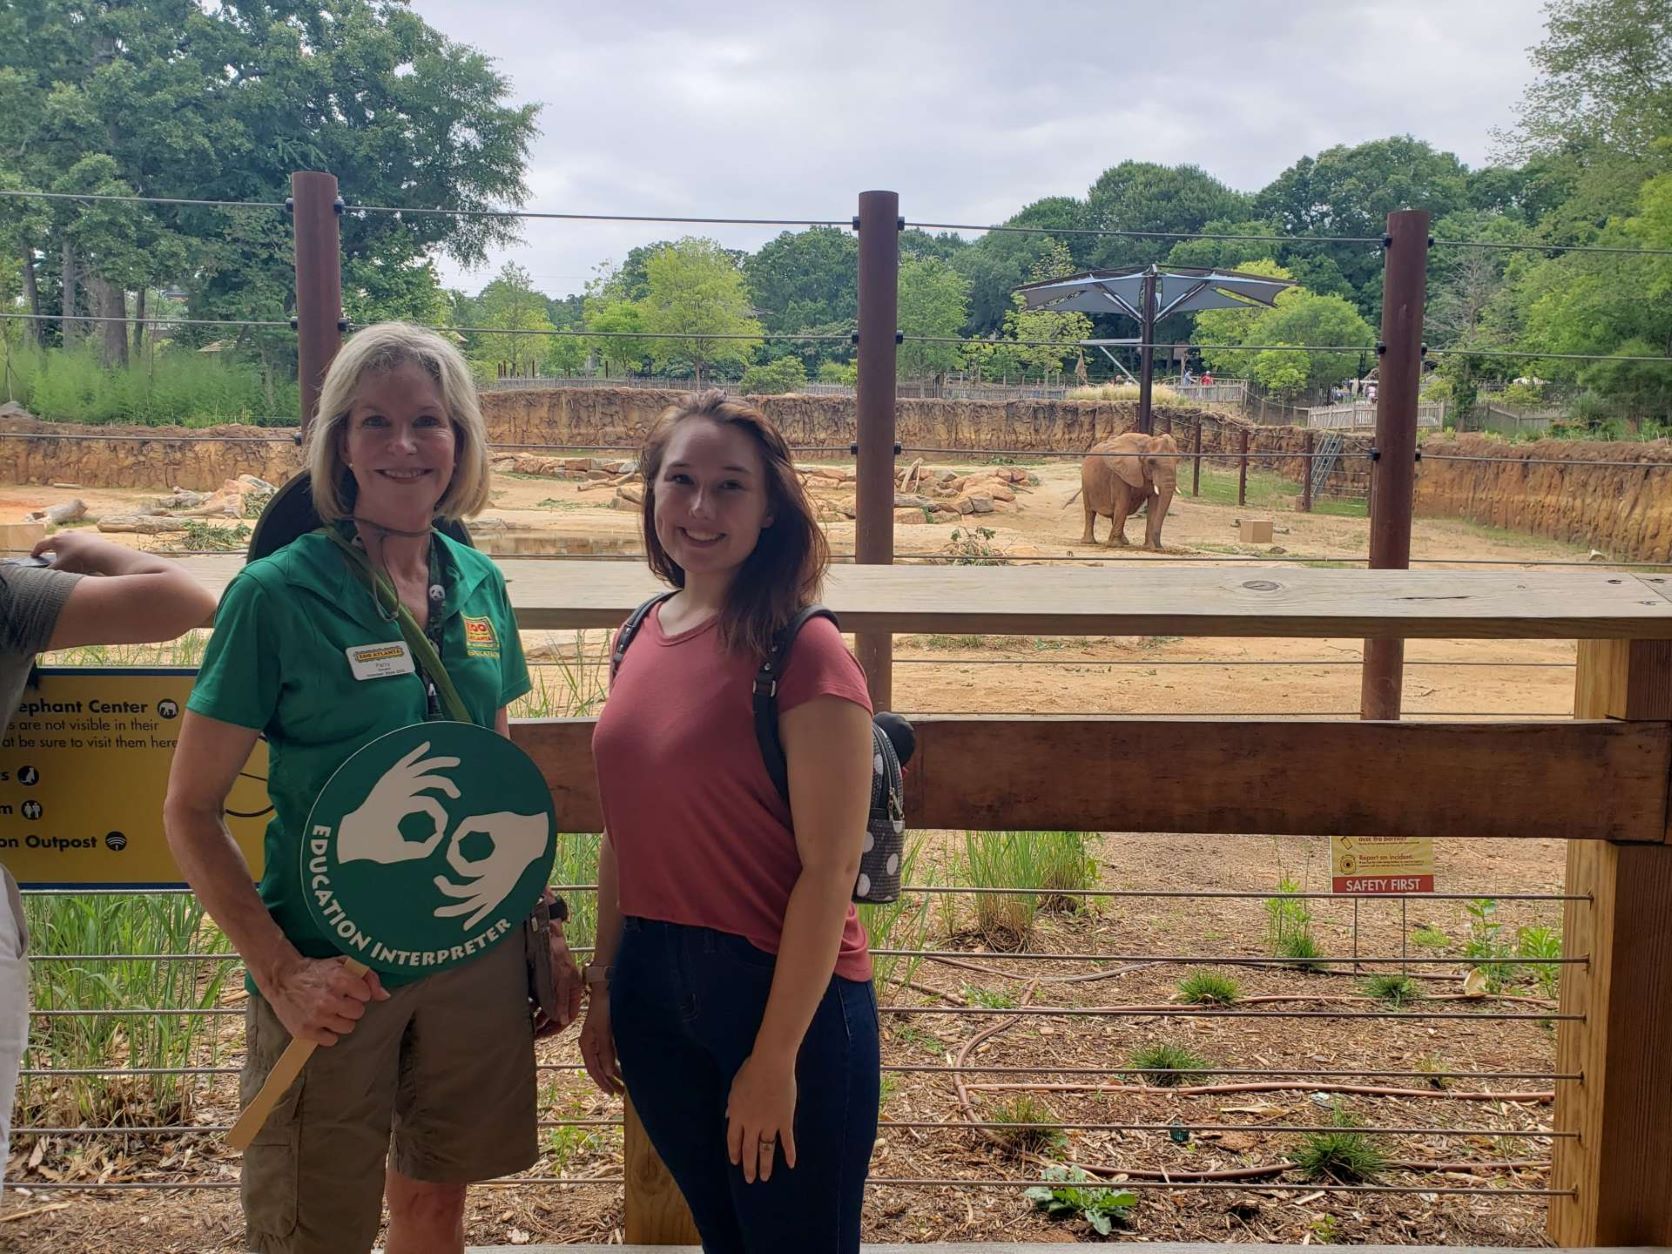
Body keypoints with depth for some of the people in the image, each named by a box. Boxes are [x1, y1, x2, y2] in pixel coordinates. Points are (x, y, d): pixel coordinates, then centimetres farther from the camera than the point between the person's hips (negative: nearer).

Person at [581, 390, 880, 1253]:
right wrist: (602, 985, 11)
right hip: (654, 988, 6)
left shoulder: (803, 650, -17)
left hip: (782, 994, -6)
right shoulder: (644, 635, 3)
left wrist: (776, 1058, -15)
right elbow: (624, 832, 11)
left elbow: (829, 868, -17)